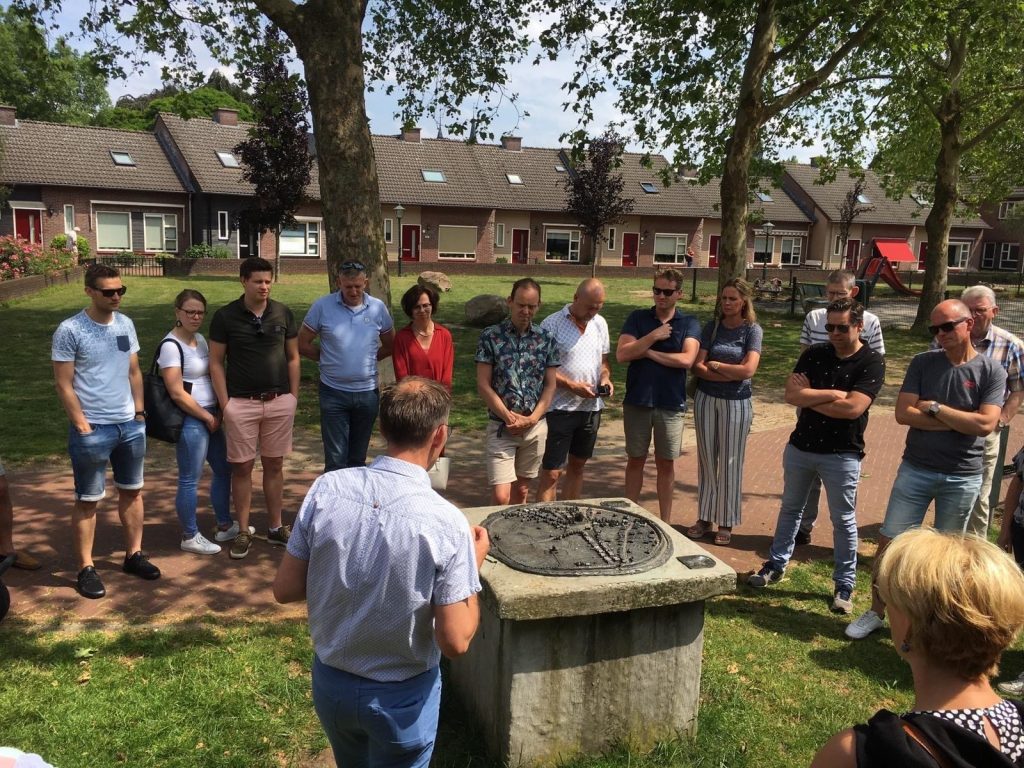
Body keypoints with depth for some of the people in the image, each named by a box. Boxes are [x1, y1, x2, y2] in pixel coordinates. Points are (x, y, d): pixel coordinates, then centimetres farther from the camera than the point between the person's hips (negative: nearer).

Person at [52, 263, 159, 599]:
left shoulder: (125, 324, 4)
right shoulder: (69, 330, -12)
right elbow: (64, 385, -11)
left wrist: (140, 412, 8)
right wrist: (83, 427, -13)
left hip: (131, 425, 6)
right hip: (92, 430, -6)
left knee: (132, 491, 14)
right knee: (88, 500, 5)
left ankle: (134, 555, 27)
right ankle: (86, 569, 15)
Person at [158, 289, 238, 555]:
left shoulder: (201, 339, 10)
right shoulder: (171, 345, -15)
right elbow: (177, 393, -19)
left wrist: (218, 412, 4)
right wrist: (208, 417, -11)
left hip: (211, 416, 9)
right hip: (189, 421, -9)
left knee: (224, 469, 17)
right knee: (190, 480, 2)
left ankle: (225, 526, 32)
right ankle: (190, 537, 17)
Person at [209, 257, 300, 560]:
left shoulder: (283, 313, 2)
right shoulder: (225, 316, -4)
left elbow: (293, 357, 9)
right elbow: (216, 362, 0)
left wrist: (293, 397, 4)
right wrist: (224, 404, -5)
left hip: (280, 401, 2)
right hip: (241, 403, -2)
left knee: (274, 465, 10)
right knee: (242, 467, 4)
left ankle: (276, 527, 22)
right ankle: (243, 531, 17)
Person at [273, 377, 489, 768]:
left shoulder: (326, 489, -17)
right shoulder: (446, 523, -26)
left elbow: (285, 590, -8)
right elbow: (455, 643, -20)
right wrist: (475, 561, -8)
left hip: (329, 681, 3)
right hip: (401, 695, -3)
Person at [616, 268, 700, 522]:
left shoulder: (689, 324, 1)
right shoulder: (638, 318, 3)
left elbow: (686, 359, -15)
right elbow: (621, 354, -9)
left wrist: (648, 352, -11)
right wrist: (653, 336, -14)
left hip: (671, 404, -1)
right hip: (637, 401, 1)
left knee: (666, 463, 9)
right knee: (635, 460, 11)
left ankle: (665, 521, 20)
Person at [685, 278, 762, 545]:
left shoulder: (752, 330, -4)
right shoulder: (712, 327, 3)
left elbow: (748, 370, -15)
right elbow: (697, 367, -5)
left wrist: (715, 365, -7)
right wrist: (731, 373, -15)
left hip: (736, 403, -3)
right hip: (706, 399, 3)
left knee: (730, 463, 4)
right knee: (707, 460, 9)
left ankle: (726, 523, 14)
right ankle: (705, 518, 19)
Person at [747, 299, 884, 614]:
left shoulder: (872, 362, -11)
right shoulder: (814, 354, 0)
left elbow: (853, 408, -23)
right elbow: (791, 394, -11)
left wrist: (809, 396, -13)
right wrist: (834, 393, -19)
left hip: (842, 454, -4)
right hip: (800, 446, 4)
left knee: (843, 520, 7)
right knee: (790, 508, 18)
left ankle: (844, 585, 20)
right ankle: (776, 564, 33)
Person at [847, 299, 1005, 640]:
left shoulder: (991, 371, -5)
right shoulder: (923, 363, -1)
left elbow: (985, 424, -17)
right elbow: (903, 413, -10)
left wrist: (934, 407, -13)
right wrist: (961, 422, -13)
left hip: (963, 478, -1)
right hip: (915, 470, 1)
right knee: (889, 541, 4)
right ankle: (876, 612, 20)